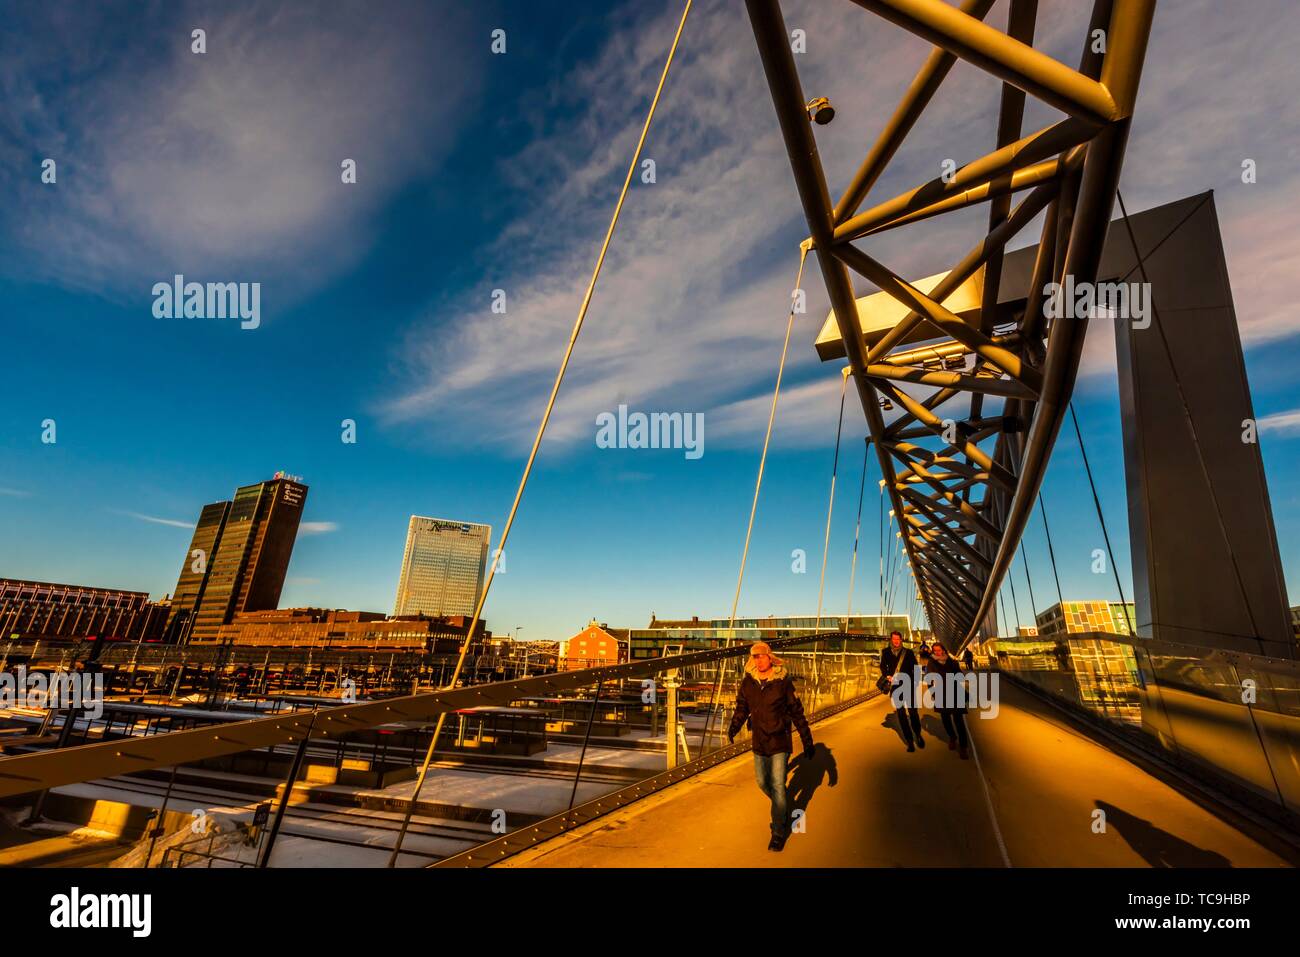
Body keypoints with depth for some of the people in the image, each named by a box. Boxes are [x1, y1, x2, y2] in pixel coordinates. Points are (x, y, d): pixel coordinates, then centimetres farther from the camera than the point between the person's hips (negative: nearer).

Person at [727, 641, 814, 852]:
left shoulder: (783, 682, -15)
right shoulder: (747, 682, -7)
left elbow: (797, 713, -8)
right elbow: (741, 708, 4)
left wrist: (807, 742, -5)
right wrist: (733, 728, -10)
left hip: (780, 742, -4)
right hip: (759, 742, 4)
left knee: (777, 786, -4)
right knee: (762, 783, 17)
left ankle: (779, 832, 14)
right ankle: (782, 809, 47)